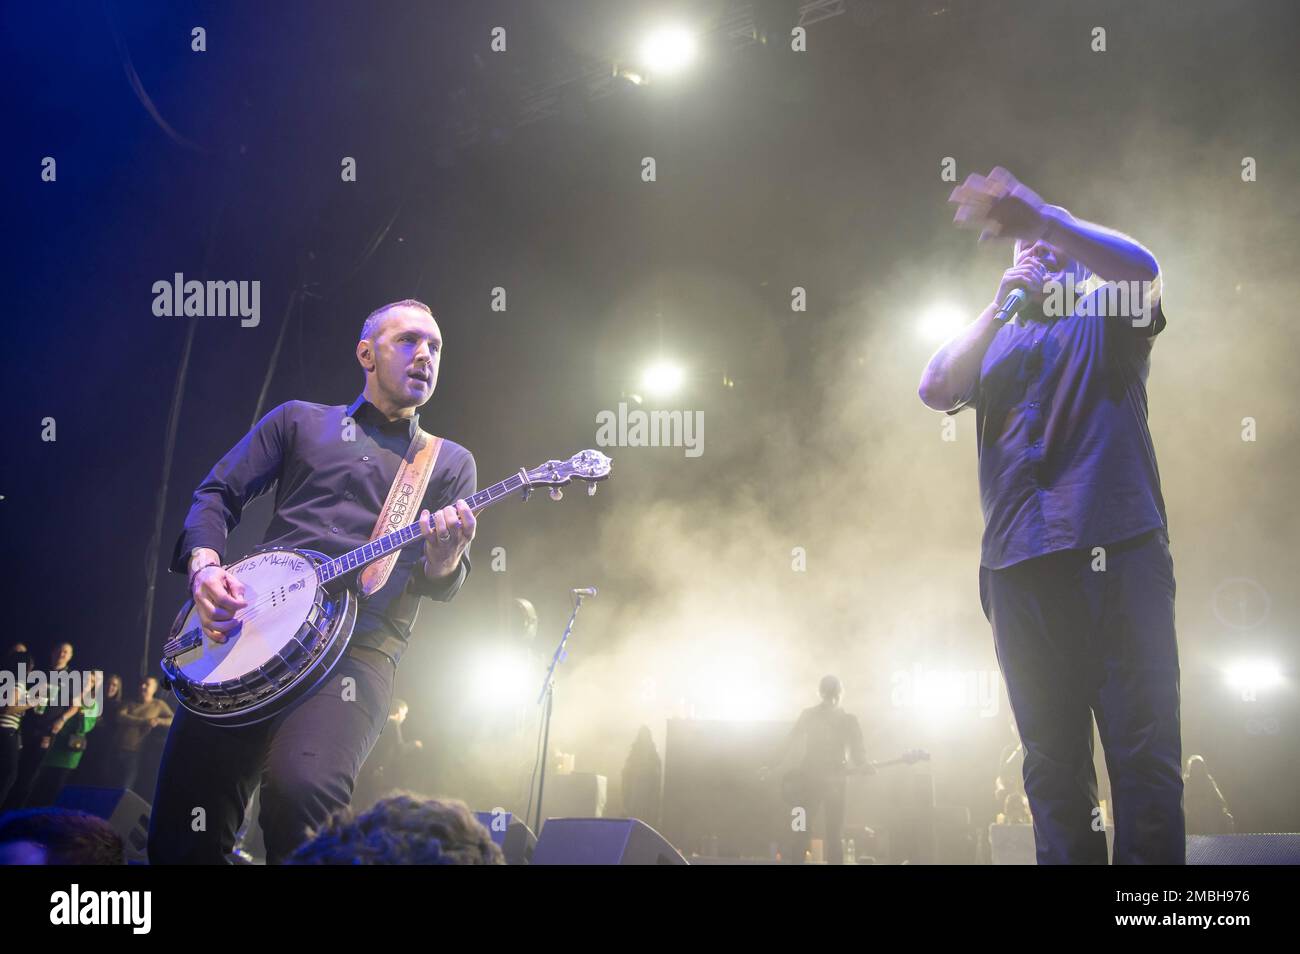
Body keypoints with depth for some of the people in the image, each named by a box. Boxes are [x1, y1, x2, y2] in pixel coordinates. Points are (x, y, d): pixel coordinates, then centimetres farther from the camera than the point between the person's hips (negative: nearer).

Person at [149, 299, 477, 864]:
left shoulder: (451, 463, 18)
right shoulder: (299, 421, 19)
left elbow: (442, 584, 8)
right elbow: (218, 494, 14)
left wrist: (443, 563, -17)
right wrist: (205, 566, -7)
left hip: (359, 648, -1)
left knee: (304, 791, -31)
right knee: (179, 829, -6)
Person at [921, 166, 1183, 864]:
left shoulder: (1104, 313, 16)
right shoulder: (996, 338, 26)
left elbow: (1140, 270, -6)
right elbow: (935, 390, 9)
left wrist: (1040, 217, -15)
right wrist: (1000, 305, 4)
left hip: (1116, 545, -3)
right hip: (1019, 559, 4)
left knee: (1143, 748, -9)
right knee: (1052, 761, 2)